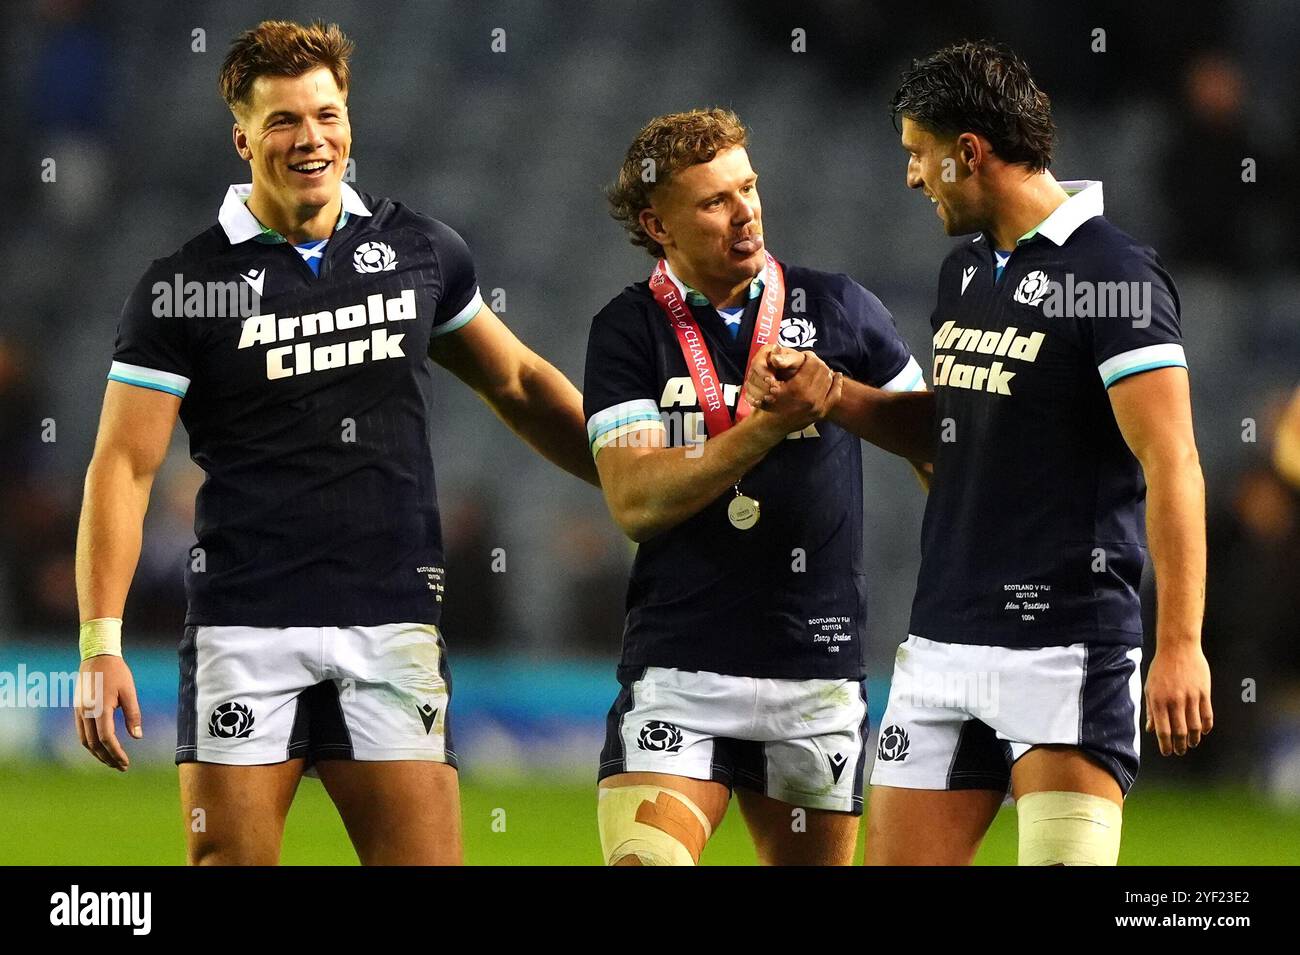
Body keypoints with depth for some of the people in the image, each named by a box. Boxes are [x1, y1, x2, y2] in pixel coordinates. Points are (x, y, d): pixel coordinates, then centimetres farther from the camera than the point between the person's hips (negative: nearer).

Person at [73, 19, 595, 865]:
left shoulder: (421, 251, 9)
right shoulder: (183, 284, -1)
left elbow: (519, 384, 23)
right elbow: (124, 466, -2)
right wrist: (102, 641, -11)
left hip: (394, 627, 3)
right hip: (246, 629, -2)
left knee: (426, 855, -5)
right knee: (228, 856, -6)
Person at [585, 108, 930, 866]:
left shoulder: (836, 308, 4)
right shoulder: (628, 332, 1)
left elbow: (937, 444, 14)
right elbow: (635, 502, -11)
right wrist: (772, 426, -19)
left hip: (819, 675, 2)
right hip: (677, 669, -2)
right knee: (641, 858, -18)